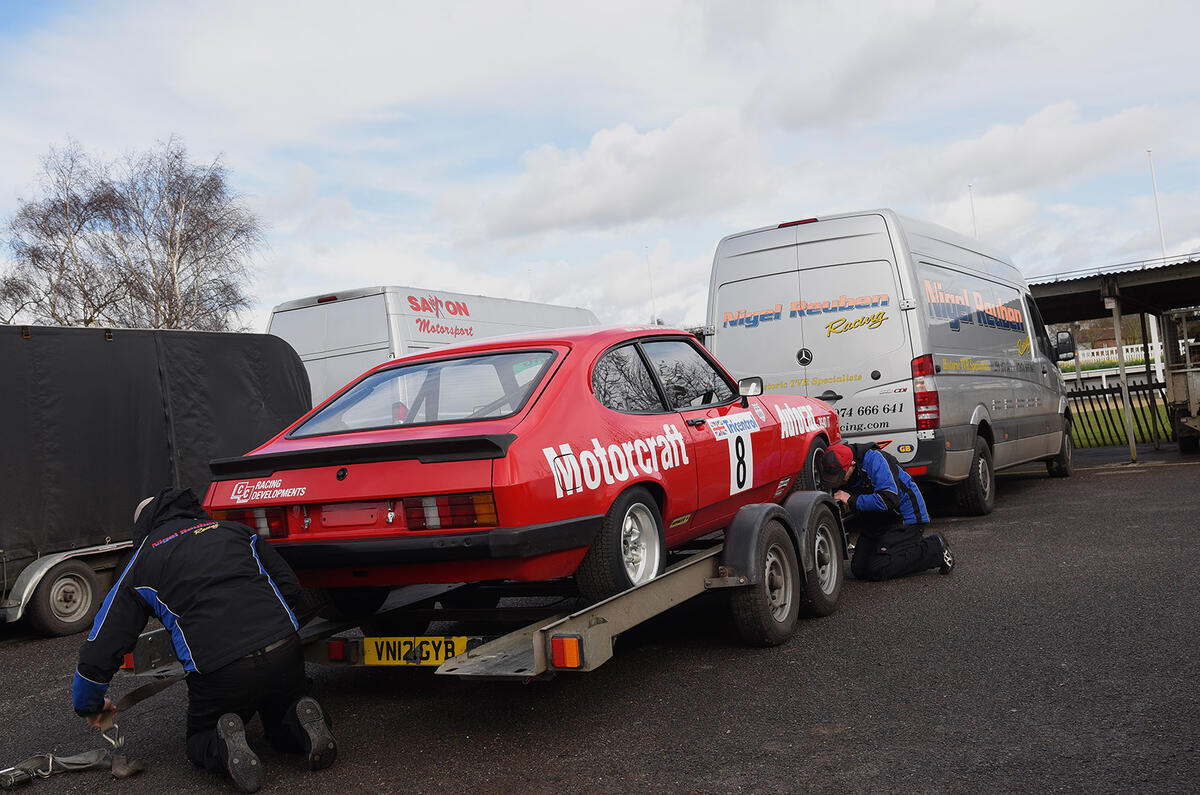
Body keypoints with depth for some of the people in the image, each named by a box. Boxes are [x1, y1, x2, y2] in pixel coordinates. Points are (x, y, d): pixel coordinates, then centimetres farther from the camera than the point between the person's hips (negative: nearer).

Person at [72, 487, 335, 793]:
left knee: (200, 745, 27)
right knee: (286, 732, 30)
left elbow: (98, 652, 15)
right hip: (284, 652, 3)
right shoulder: (233, 529, 21)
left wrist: (90, 706, 34)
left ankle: (223, 746, -8)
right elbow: (290, 588, 18)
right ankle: (302, 722, -4)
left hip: (220, 672, -2)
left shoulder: (140, 564, 15)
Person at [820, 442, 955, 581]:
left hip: (906, 516, -8)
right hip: (876, 522, 8)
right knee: (858, 569, 0)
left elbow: (889, 500, -34)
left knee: (878, 570, -19)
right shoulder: (838, 470, -4)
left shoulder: (874, 459, -26)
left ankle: (935, 549, -3)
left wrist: (852, 501, -28)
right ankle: (913, 543, 13)